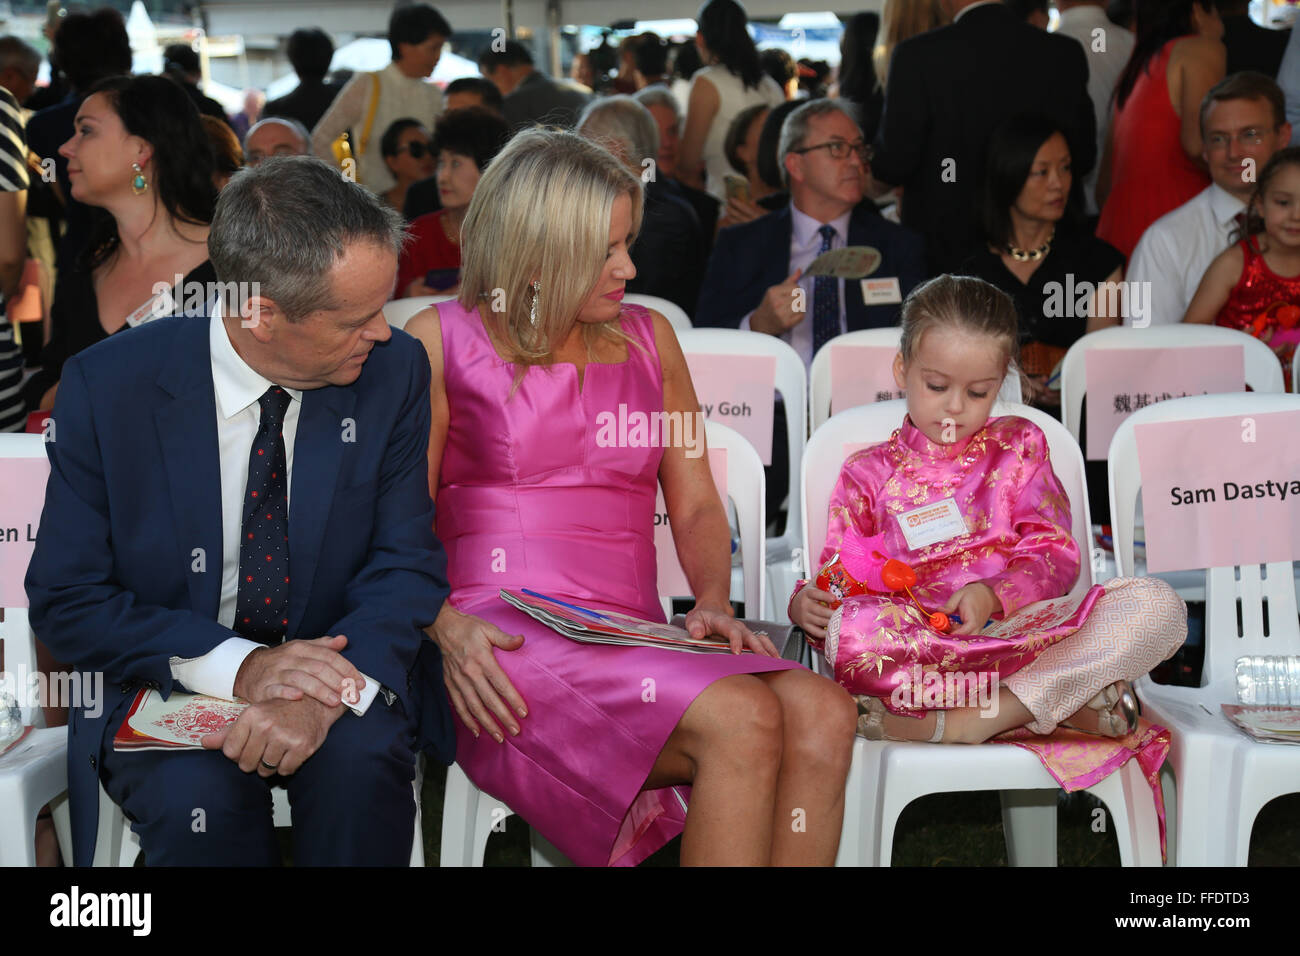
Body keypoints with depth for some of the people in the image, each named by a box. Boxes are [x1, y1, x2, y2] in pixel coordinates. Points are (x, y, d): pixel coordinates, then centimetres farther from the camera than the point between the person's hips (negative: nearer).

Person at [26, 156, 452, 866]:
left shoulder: (394, 372, -7)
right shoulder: (110, 385, -12)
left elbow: (407, 566, -6)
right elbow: (64, 599, -9)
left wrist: (325, 694, -27)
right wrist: (237, 666, -24)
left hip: (336, 670, 1)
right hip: (166, 685, -1)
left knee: (361, 756, -31)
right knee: (196, 794, -32)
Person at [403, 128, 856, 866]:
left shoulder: (649, 339, 21)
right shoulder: (442, 341, 7)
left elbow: (696, 507, 20)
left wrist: (713, 603, -1)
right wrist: (447, 627, -16)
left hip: (634, 638, 5)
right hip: (506, 642, -5)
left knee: (823, 713, -27)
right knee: (743, 719, -32)